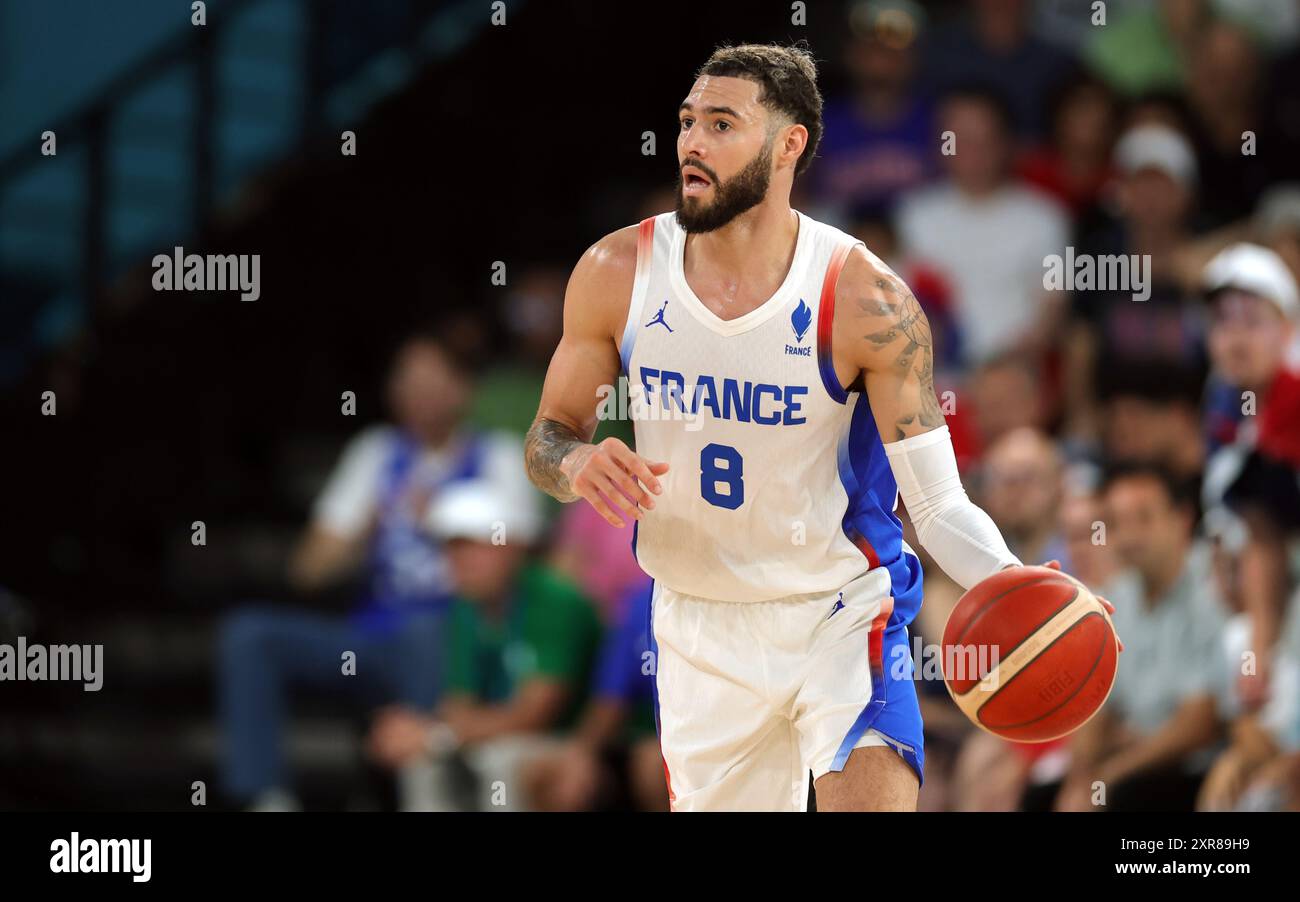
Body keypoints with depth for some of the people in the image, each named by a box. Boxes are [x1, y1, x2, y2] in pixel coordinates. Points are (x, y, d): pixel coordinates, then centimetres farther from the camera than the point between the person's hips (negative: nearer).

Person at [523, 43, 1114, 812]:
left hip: (840, 619, -3)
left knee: (874, 798, -22)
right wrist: (579, 466, -22)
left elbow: (938, 503, -17)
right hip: (698, 629, 3)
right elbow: (548, 437, 4)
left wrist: (1010, 583, -38)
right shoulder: (618, 275, -8)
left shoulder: (865, 301, -17)